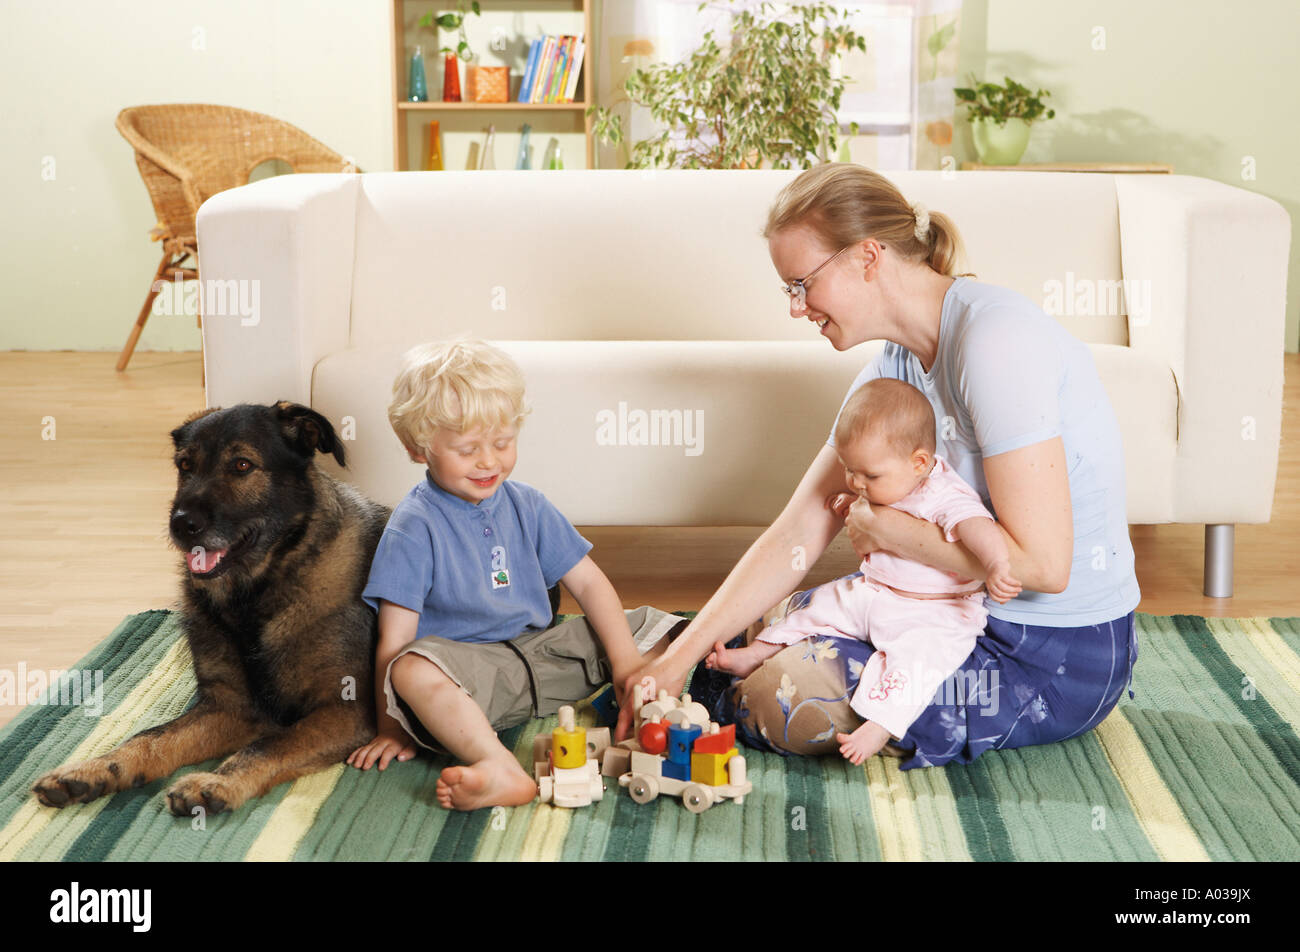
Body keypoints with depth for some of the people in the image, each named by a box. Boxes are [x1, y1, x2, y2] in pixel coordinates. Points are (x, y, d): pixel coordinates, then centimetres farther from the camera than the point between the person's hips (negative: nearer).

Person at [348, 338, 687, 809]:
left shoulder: (526, 505, 8)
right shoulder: (413, 527, -9)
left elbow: (587, 581, 8)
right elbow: (394, 642, -12)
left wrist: (626, 662, -4)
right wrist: (390, 729, -14)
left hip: (542, 652, 6)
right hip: (468, 670, -6)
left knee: (647, 626, -2)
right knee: (413, 669, -39)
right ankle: (500, 768, -54)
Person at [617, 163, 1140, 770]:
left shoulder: (994, 338, -23)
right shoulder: (892, 370, 4)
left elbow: (1040, 562, -28)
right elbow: (795, 536, 2)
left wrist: (882, 527, -15)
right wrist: (678, 657, -6)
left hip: (1059, 664, -9)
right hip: (979, 615, 9)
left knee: (773, 700, -13)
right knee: (767, 620, 13)